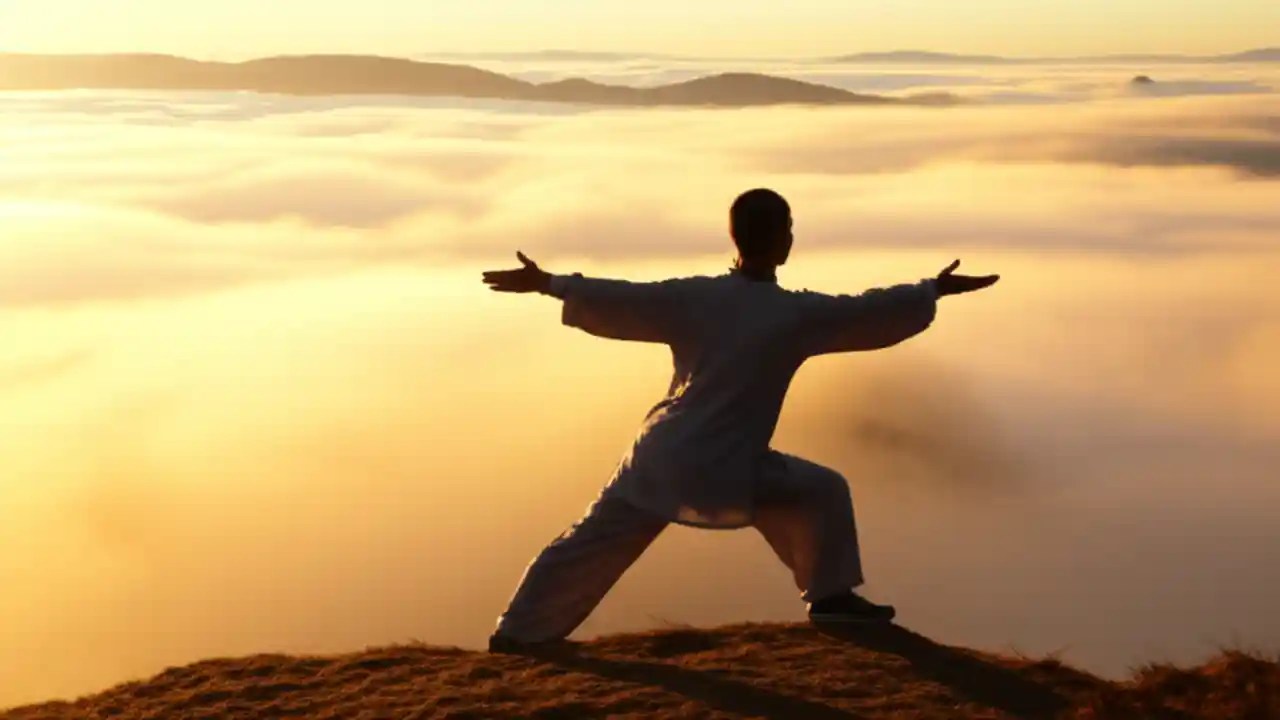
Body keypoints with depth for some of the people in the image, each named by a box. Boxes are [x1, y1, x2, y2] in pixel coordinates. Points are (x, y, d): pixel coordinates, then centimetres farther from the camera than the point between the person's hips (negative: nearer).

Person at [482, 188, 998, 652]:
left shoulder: (694, 297, 0)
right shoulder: (796, 315, -8)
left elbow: (615, 301, 2)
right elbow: (878, 311, 2)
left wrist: (547, 283, 14)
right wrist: (935, 290, 18)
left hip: (657, 459, 4)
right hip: (720, 478, -4)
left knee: (594, 543, 14)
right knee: (822, 492, 12)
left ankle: (519, 632, 18)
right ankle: (831, 596, 15)